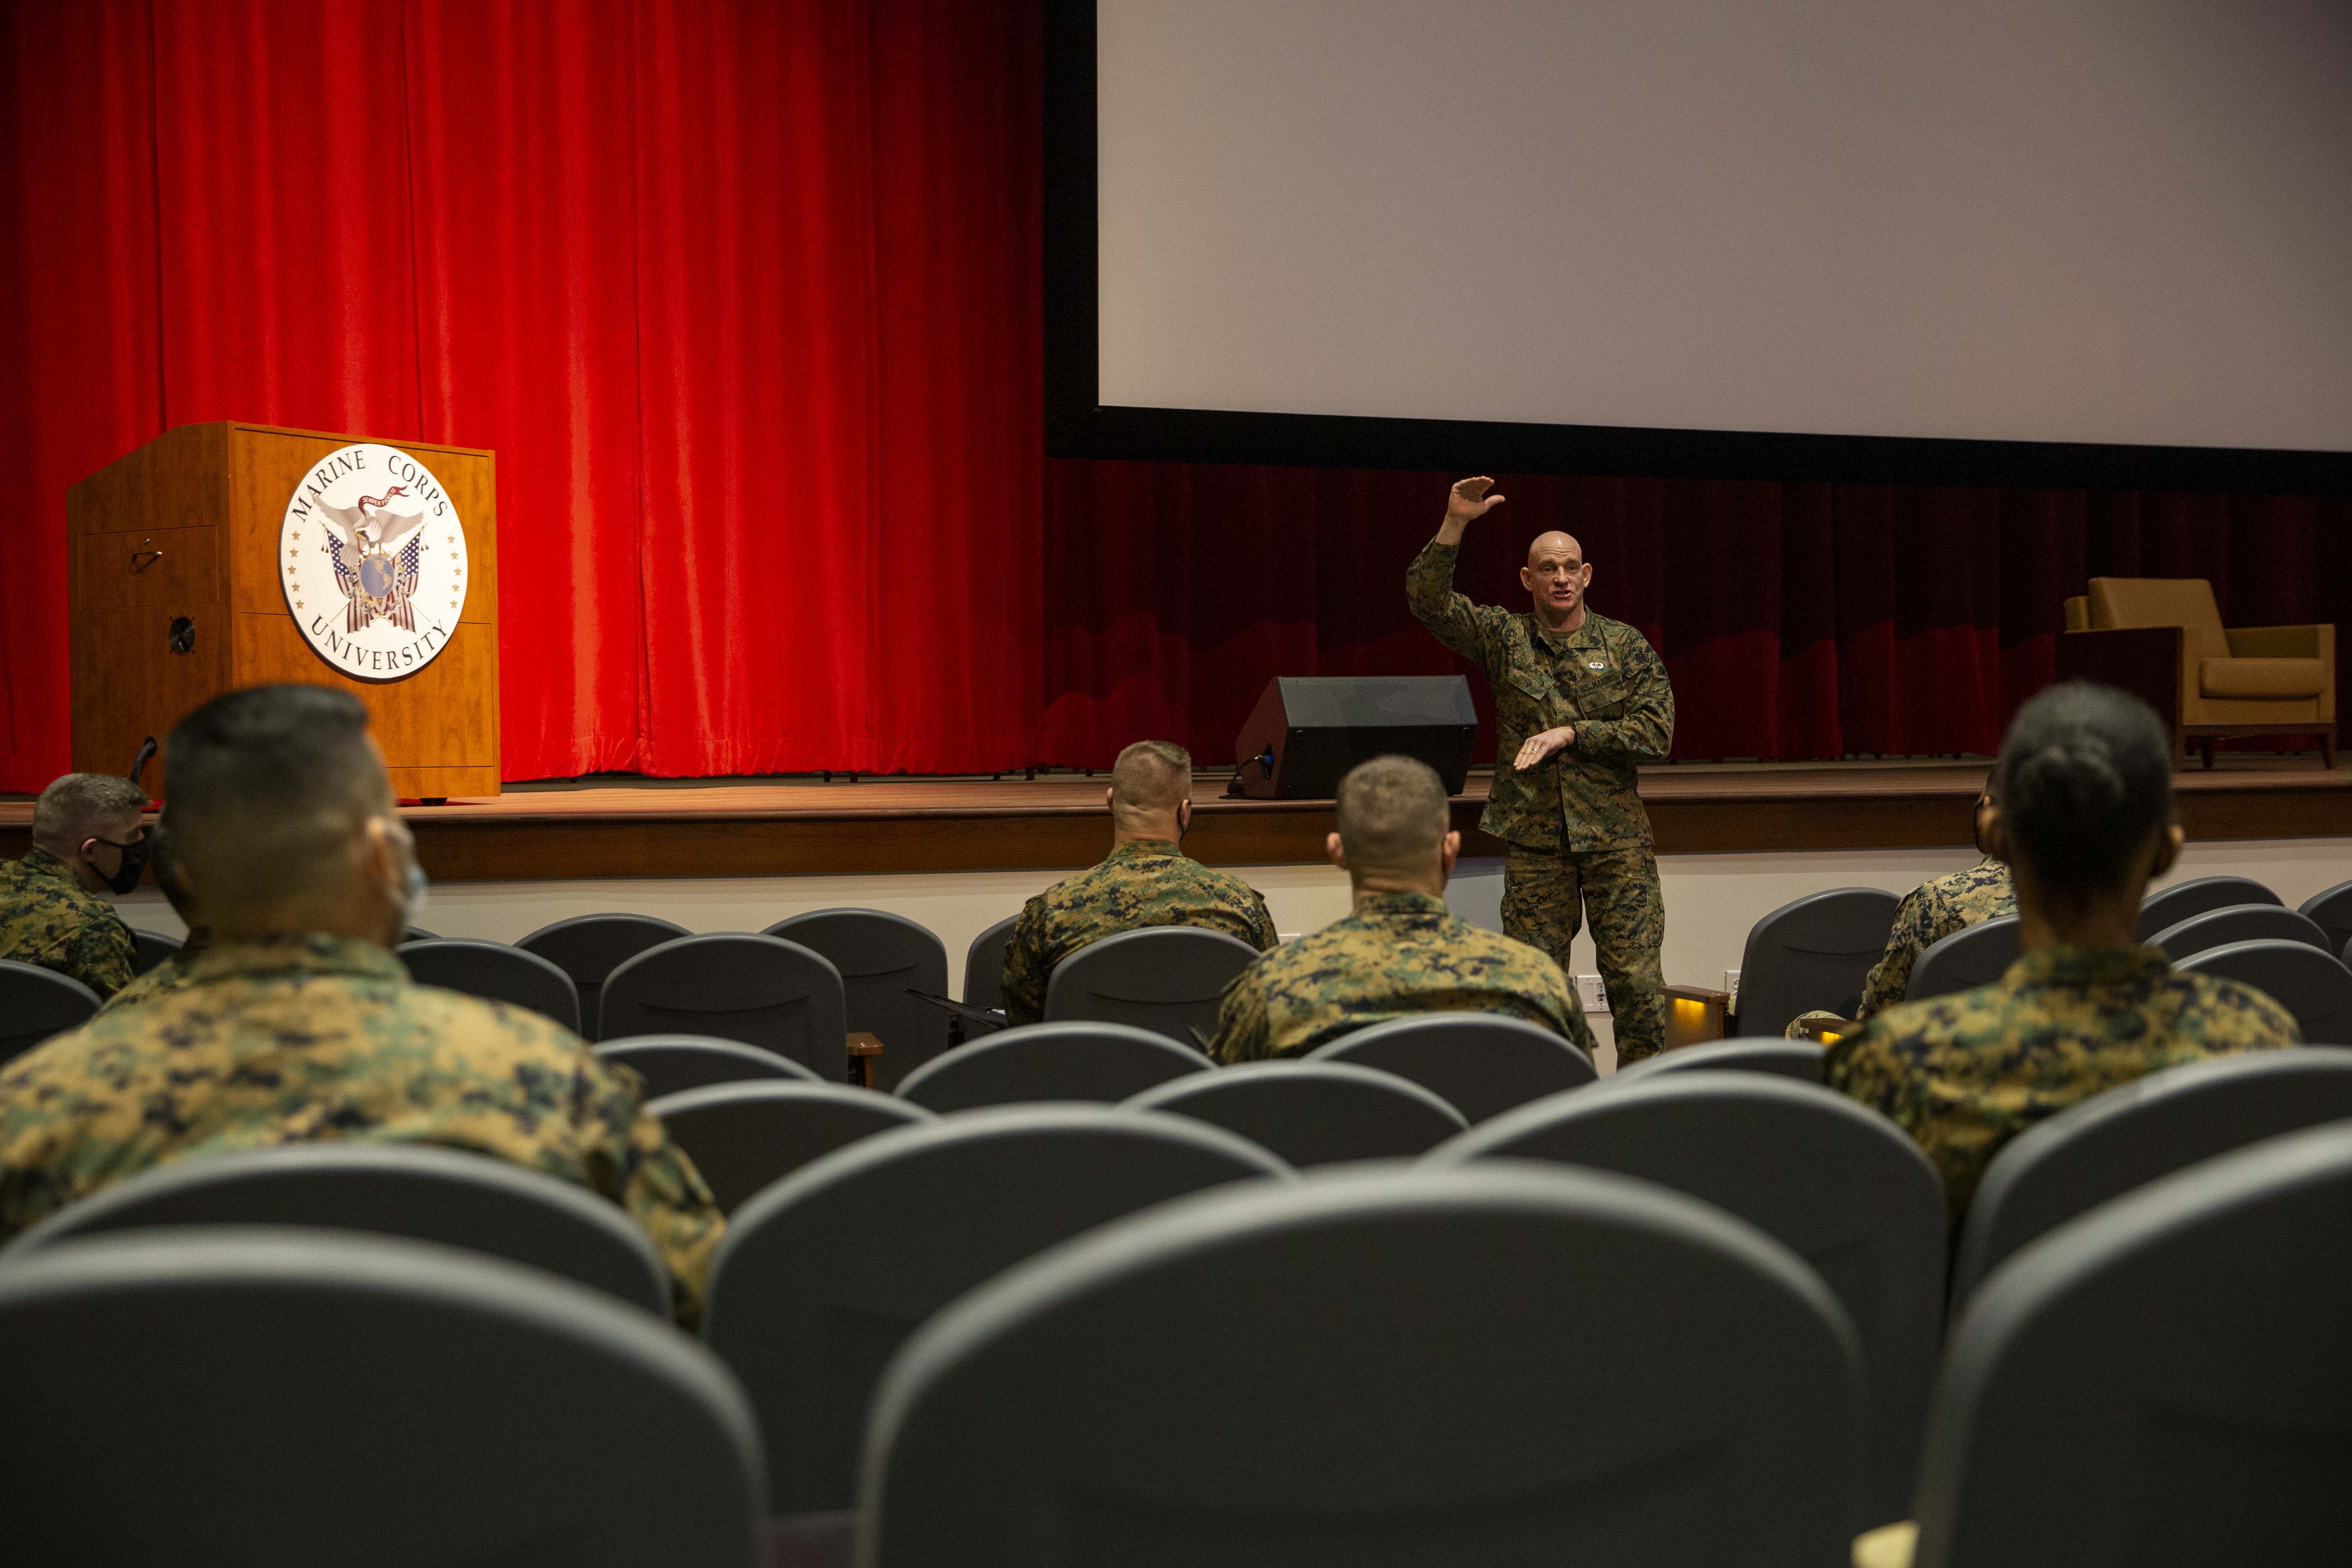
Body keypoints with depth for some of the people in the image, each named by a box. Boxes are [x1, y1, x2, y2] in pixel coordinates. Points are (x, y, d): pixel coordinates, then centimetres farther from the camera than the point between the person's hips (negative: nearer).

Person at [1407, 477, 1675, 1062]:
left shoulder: (1625, 645, 6)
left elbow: (1657, 732, -2)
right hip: (1534, 838, 1)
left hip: (1616, 837, 0)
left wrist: (1571, 733, -11)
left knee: (1637, 980, -3)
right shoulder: (1503, 637, 7)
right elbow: (1429, 601, -6)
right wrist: (1454, 524, -16)